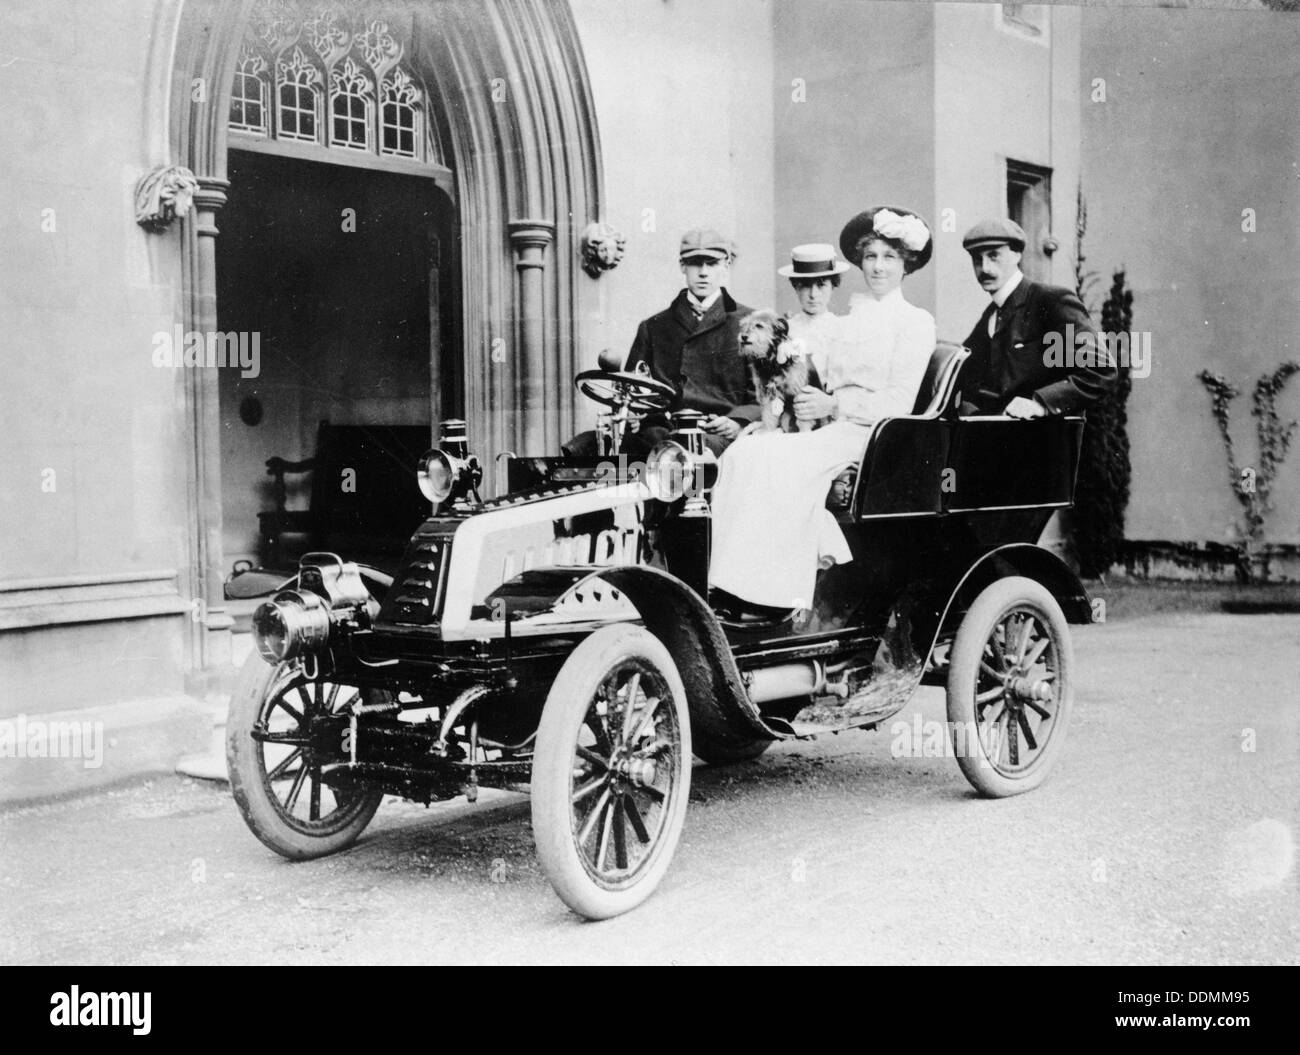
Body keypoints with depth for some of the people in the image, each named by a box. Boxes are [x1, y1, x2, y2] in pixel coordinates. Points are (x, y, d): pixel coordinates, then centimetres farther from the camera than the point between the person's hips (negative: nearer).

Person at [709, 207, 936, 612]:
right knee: (744, 453, -21)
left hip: (872, 433, -6)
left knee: (779, 462, -30)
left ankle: (773, 597, -29)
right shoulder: (851, 319, 24)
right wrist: (807, 396, -3)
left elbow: (898, 403, -7)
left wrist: (833, 405, -15)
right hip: (833, 430, 6)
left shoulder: (916, 321, 3)